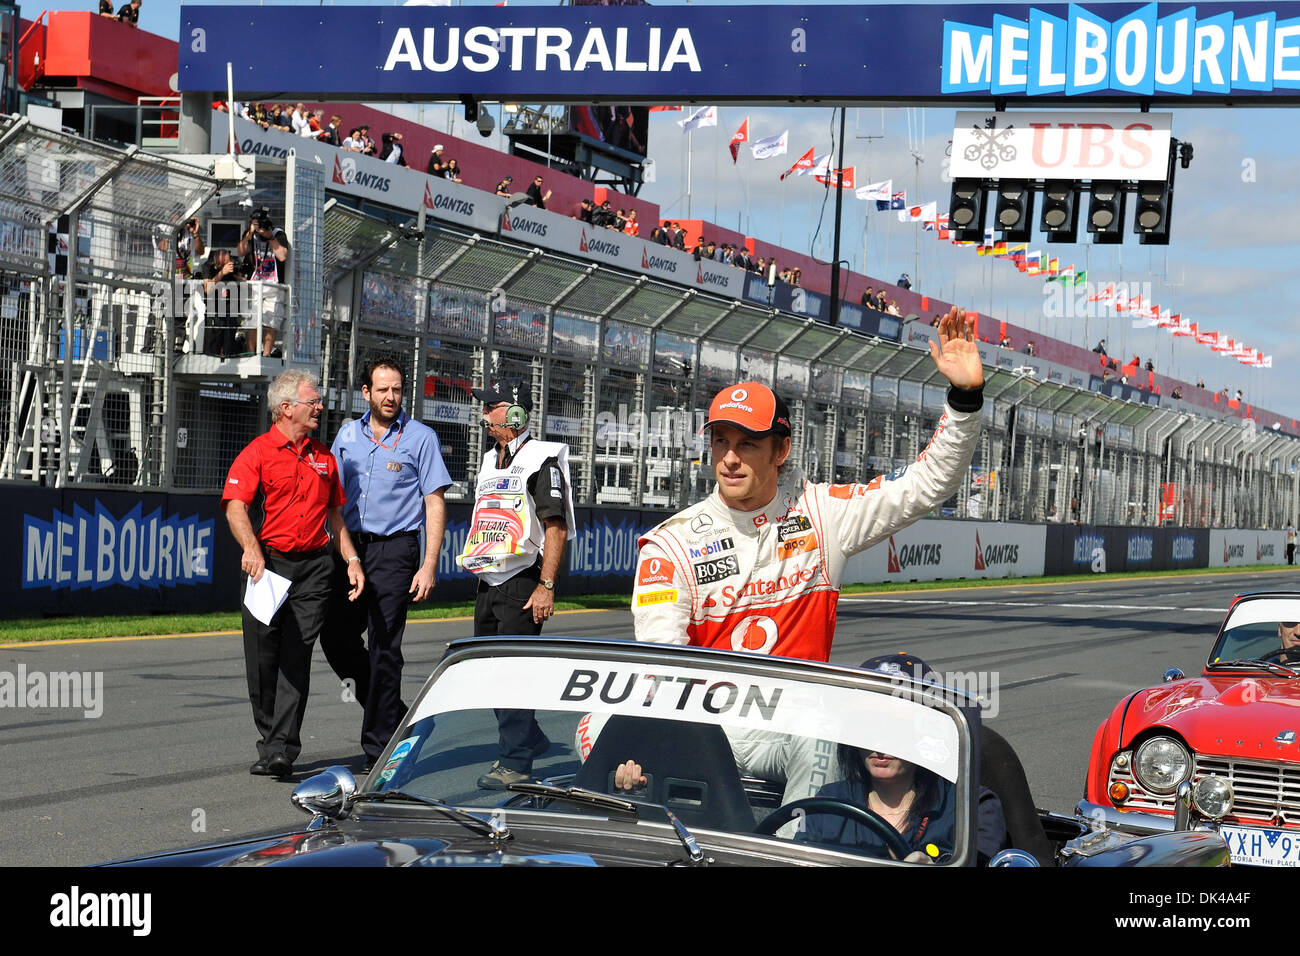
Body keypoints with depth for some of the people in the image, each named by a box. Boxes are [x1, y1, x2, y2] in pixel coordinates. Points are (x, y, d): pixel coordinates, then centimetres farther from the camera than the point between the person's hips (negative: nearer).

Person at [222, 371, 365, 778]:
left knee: (295, 660, -7)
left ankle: (281, 750, -10)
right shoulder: (257, 452, 0)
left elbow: (334, 513, 23)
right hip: (268, 565, -2)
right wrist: (251, 549, -29)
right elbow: (235, 507, -12)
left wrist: (352, 559, 10)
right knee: (262, 660, -1)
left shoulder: (323, 457, 16)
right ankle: (269, 740, 16)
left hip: (313, 567, 3)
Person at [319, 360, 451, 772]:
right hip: (351, 549, 5)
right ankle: (392, 713, 25)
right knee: (336, 637, 5)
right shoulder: (348, 435, 12)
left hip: (394, 550, -5)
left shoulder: (421, 438, 0)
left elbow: (435, 504, -3)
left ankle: (379, 749, 0)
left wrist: (429, 565, -11)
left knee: (384, 647, -6)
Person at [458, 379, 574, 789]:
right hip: (488, 584, 9)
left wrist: (546, 586, -19)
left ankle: (515, 763, -6)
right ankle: (530, 740, 28)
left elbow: (556, 527, -14)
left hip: (523, 582, -9)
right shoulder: (490, 461, 18)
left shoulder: (540, 460, -8)